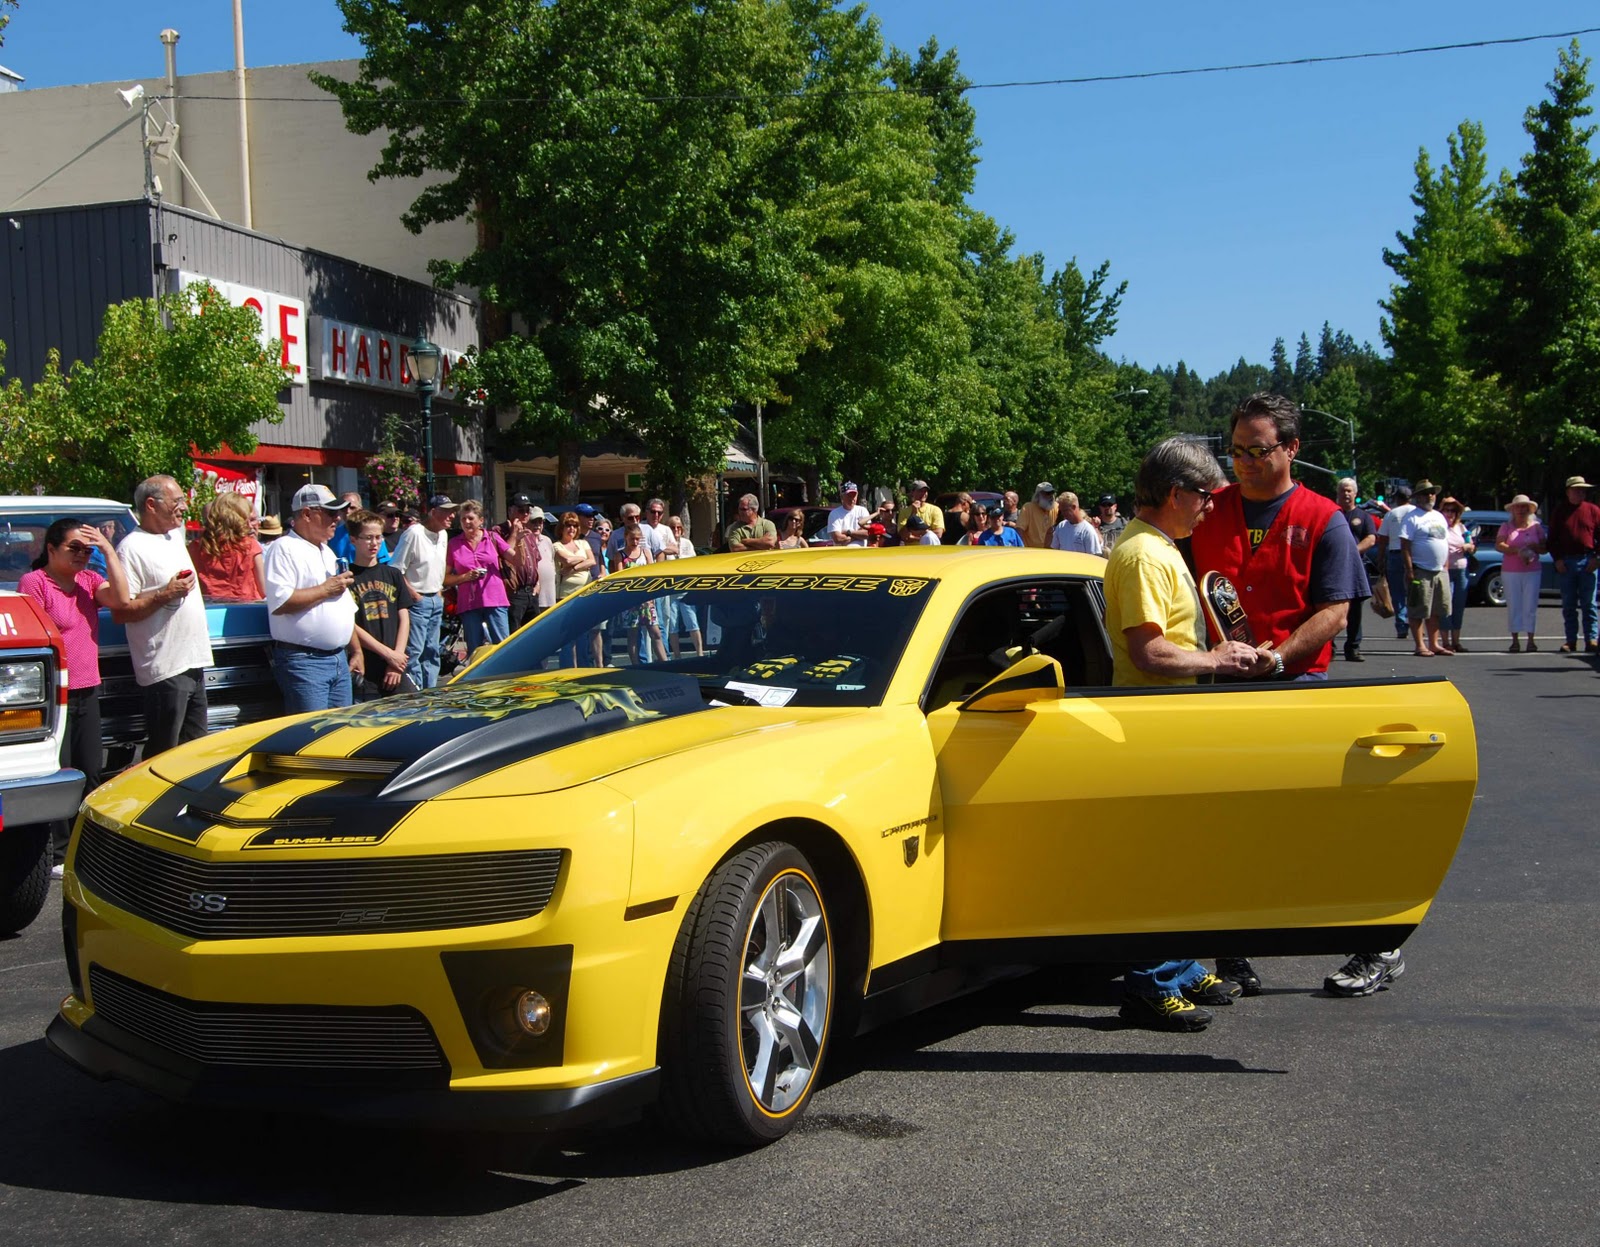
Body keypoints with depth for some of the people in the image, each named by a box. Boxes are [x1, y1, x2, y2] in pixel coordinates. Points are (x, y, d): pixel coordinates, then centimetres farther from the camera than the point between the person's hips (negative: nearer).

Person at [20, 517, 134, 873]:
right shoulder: (34, 582, -8)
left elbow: (122, 600, -8)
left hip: (88, 691, 7)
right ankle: (58, 854, 4)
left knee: (90, 774, 12)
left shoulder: (89, 579, 10)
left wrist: (108, 551, -10)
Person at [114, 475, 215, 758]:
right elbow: (121, 612, -19)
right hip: (165, 668, -9)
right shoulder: (132, 548, -13)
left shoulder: (175, 541, 16)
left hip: (193, 663, 9)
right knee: (163, 756, -4)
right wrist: (165, 595, -23)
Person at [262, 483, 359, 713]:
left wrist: (355, 650, 21)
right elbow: (279, 603, -21)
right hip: (303, 661, -8)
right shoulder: (284, 549, -8)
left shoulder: (327, 552, 20)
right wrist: (326, 589, -12)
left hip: (339, 659, 8)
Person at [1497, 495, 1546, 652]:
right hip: (1510, 572, 0)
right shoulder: (1506, 526, 8)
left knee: (1530, 606, -2)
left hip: (1532, 572, 0)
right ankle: (1515, 640, 2)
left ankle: (1531, 640, 1)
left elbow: (1544, 548, 8)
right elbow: (1498, 545, -5)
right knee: (1513, 606, -1)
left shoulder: (1536, 527, 10)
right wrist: (1517, 550, -19)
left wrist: (1533, 547, -12)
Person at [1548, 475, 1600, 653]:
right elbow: (1552, 538, 8)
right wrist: (1557, 559, -3)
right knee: (1568, 605, 4)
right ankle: (1571, 641, 8)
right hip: (1565, 563, 1)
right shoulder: (1559, 511, 8)